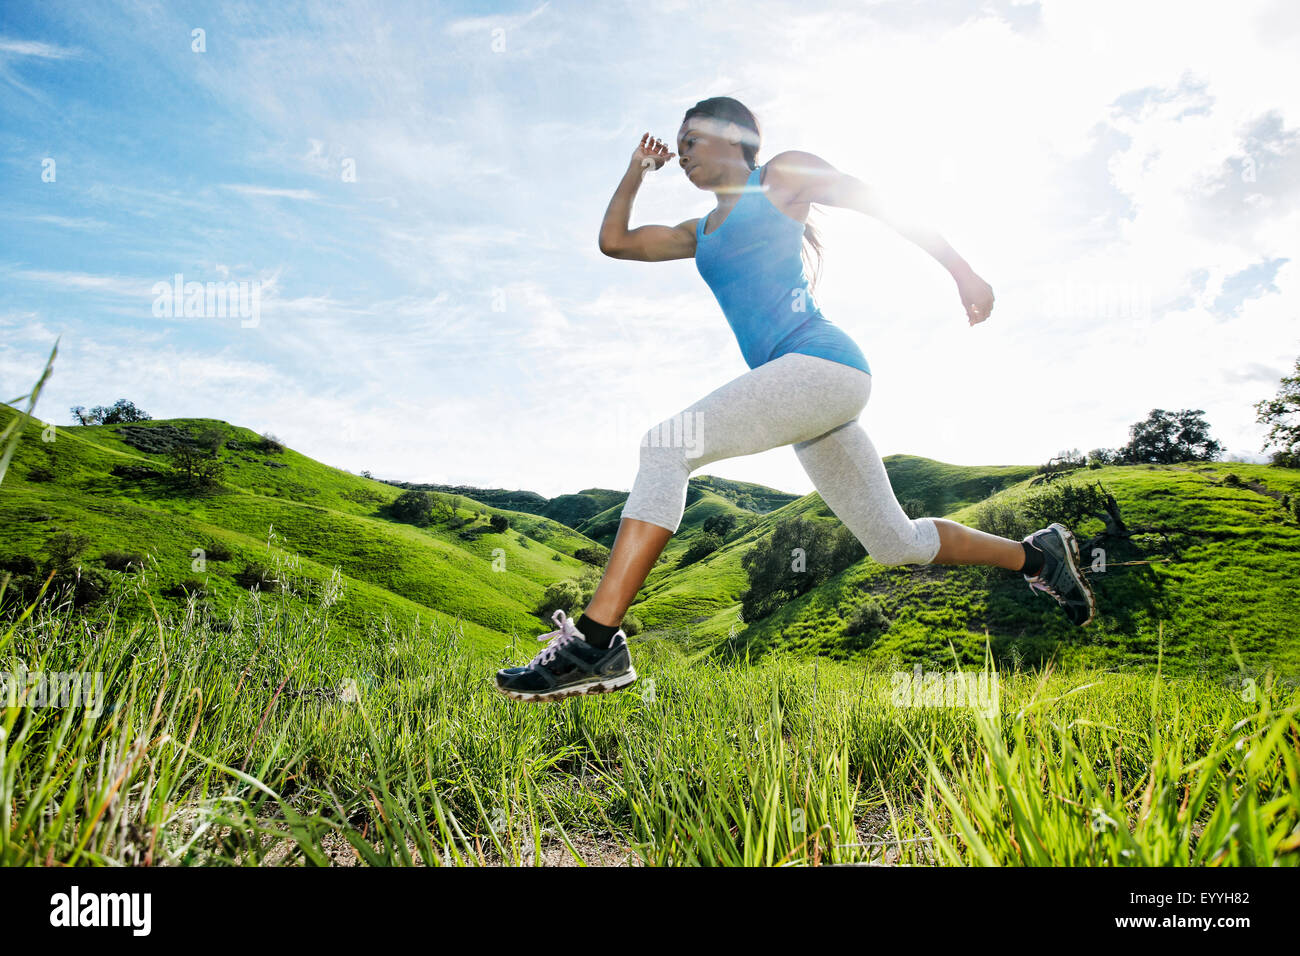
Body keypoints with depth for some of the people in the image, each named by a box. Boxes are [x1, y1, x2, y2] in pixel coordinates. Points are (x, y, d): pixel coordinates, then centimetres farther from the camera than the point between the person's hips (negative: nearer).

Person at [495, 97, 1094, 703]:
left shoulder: (785, 176, 11)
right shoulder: (701, 234, 30)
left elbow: (886, 205, 9)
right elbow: (614, 240, 31)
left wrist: (962, 271, 3)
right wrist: (637, 171, 32)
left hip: (824, 364, -8)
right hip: (800, 386, 9)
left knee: (667, 445, -22)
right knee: (896, 544, 13)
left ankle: (597, 642, -28)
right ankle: (1036, 553, 32)